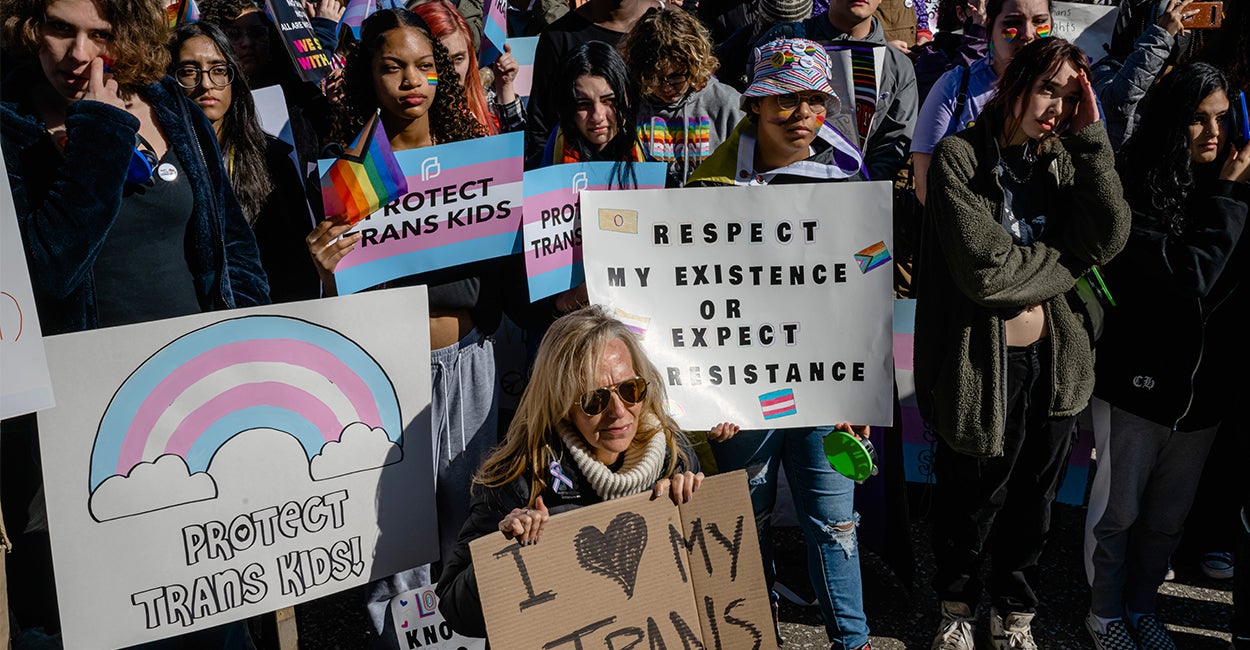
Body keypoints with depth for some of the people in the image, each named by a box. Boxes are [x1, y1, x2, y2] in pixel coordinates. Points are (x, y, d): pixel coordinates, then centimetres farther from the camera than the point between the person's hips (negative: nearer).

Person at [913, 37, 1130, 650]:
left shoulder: (1064, 157, 7)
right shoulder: (958, 157, -12)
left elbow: (1108, 238, -8)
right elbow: (984, 270, -21)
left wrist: (1089, 138, -11)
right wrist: (1066, 261, -6)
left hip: (1055, 363, 5)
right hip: (983, 365, -5)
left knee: (1032, 506, 18)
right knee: (970, 506, 13)